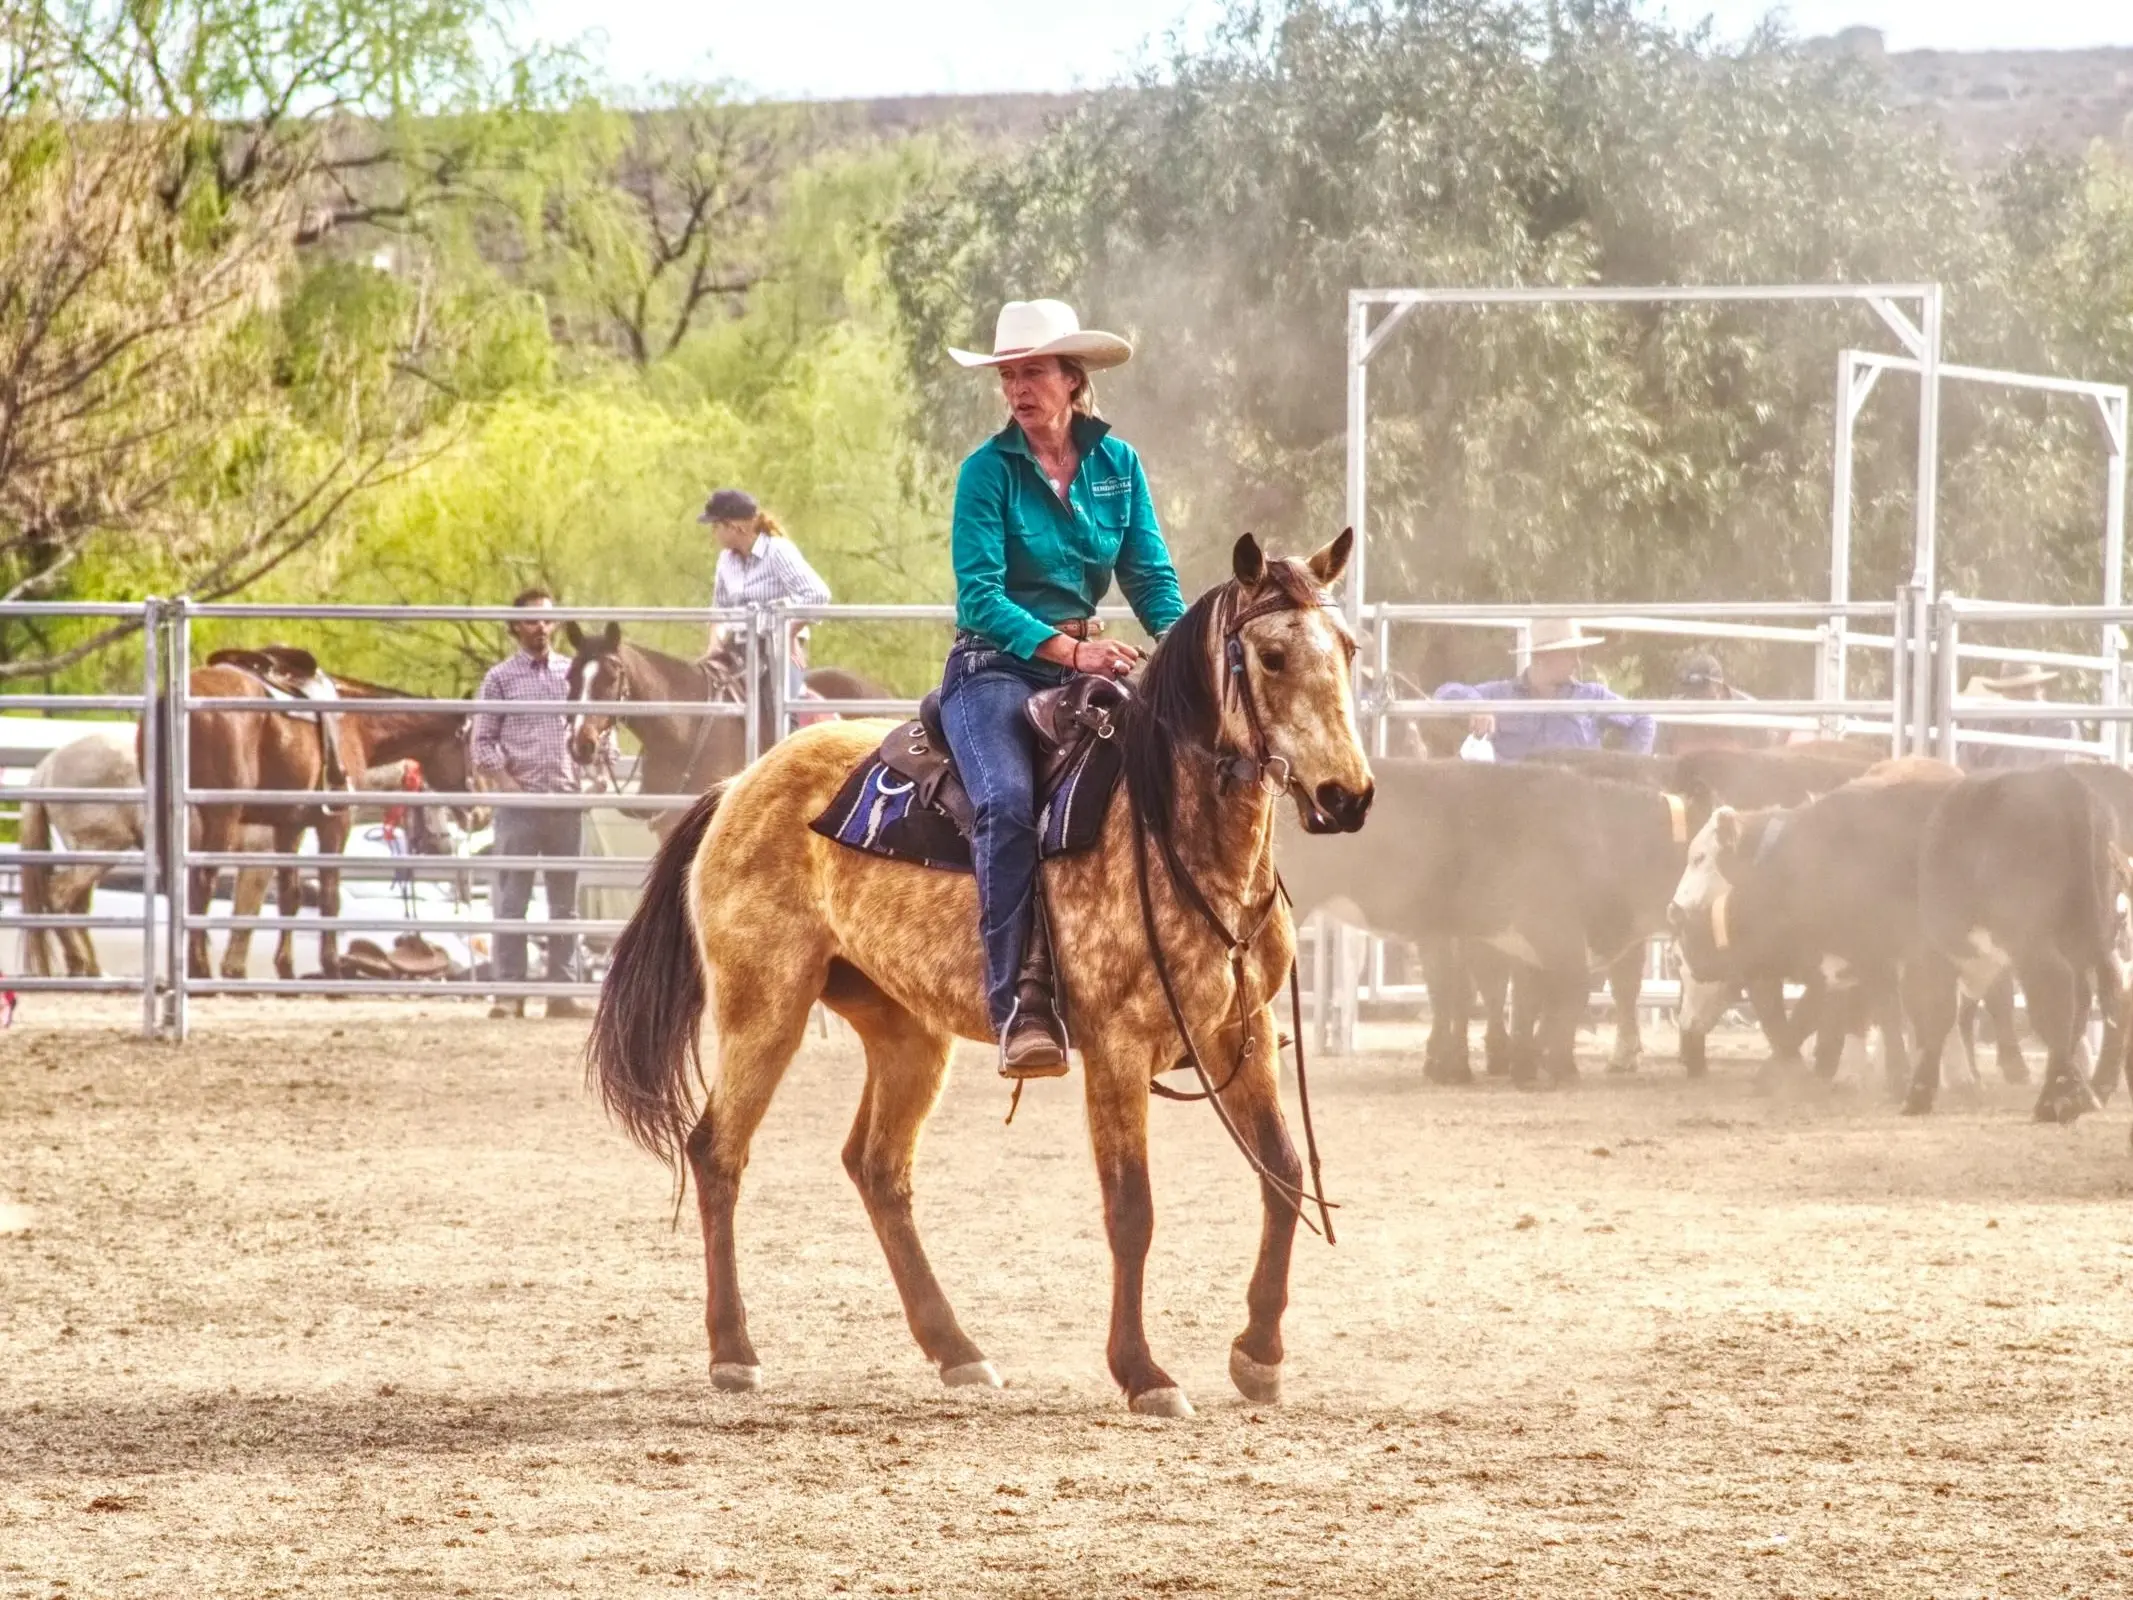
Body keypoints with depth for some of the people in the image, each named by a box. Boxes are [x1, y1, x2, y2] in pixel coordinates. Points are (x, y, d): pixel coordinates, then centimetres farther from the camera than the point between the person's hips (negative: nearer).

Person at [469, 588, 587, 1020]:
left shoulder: (574, 674, 10)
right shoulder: (501, 678, 2)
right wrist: (505, 782, -12)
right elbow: (481, 741, -1)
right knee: (512, 899, -4)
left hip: (566, 800, 3)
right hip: (519, 802, -3)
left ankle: (561, 990, 12)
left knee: (565, 900, 7)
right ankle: (509, 991, -2)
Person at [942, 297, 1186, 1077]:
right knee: (1009, 801, -31)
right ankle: (1018, 1001, -33)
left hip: (1089, 661, 4)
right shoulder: (989, 470, -5)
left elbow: (1151, 578, 8)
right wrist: (1069, 650, -24)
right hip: (996, 666, -4)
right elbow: (980, 595, -12)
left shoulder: (1118, 464, 8)